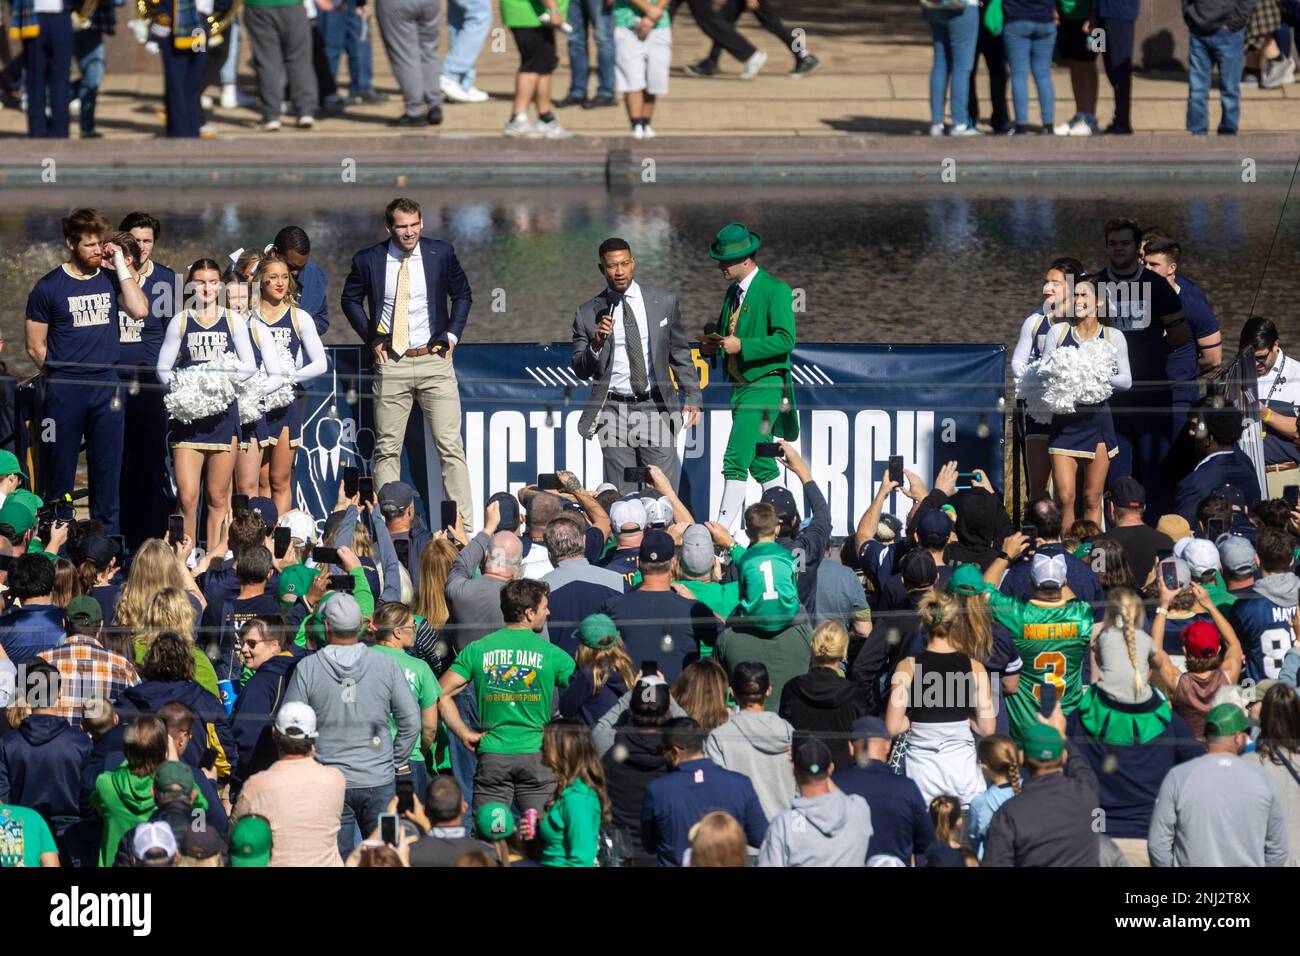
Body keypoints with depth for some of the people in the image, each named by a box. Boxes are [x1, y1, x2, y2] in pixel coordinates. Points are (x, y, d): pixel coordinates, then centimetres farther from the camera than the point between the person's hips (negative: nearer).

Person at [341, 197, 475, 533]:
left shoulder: (441, 254, 2)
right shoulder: (369, 260, -1)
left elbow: (462, 294, 16)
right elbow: (351, 299, 15)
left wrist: (453, 333, 4)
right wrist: (370, 338, 5)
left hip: (434, 359, 0)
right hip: (391, 364, 0)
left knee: (451, 447, -4)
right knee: (387, 450, 2)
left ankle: (464, 528, -5)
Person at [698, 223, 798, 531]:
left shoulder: (776, 291, -12)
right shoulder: (734, 292, 15)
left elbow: (786, 340, -19)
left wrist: (740, 345, -23)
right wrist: (713, 344, 5)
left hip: (764, 386, -9)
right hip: (740, 386, 9)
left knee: (735, 458, -16)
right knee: (760, 463, 13)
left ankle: (722, 529, -18)